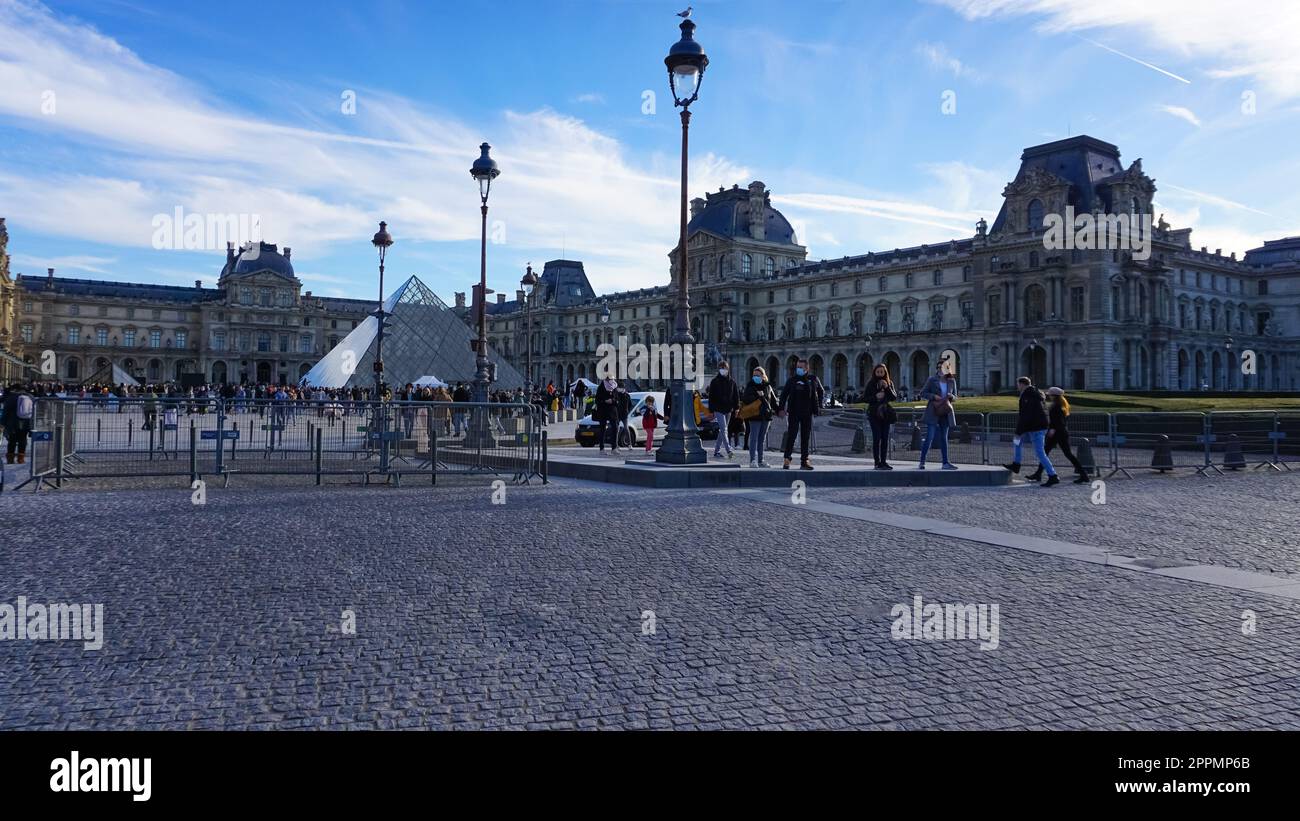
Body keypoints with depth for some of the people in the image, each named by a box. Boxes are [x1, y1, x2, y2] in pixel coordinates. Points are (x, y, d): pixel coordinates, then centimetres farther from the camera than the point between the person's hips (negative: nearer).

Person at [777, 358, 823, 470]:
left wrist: (818, 406, 10)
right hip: (794, 413, -2)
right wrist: (781, 409, -5)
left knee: (806, 437, 6)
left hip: (807, 413, 2)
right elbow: (784, 394, 4)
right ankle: (787, 459, -6)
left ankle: (804, 461, 12)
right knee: (791, 435, -8)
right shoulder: (792, 380, 1)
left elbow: (821, 392, 19)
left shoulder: (813, 380, 5)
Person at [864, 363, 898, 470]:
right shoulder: (871, 384, 1)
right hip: (874, 413, -3)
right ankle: (877, 462, -6)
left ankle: (884, 461, 9)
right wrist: (875, 397, -18)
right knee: (877, 437, -8)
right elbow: (866, 399, -1)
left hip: (886, 413, 3)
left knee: (885, 438, 3)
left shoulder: (889, 383, 8)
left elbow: (894, 398, 0)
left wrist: (887, 388, -12)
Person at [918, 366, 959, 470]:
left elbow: (955, 398, 14)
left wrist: (951, 396, -9)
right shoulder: (932, 380, -2)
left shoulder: (952, 381, 8)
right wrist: (934, 396, -14)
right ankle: (922, 462, -2)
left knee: (944, 438, 10)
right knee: (929, 437, -8)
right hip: (933, 412, -4)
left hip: (945, 413, 4)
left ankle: (945, 463, 14)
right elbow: (923, 393, 1)